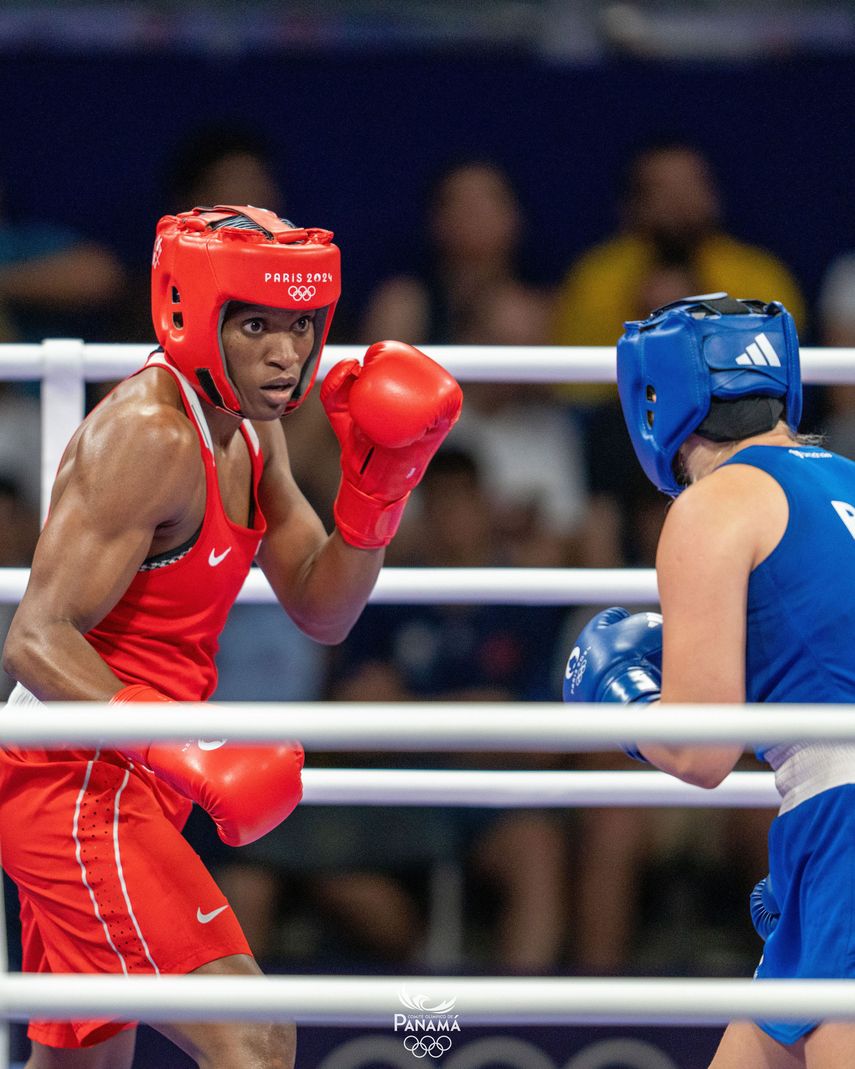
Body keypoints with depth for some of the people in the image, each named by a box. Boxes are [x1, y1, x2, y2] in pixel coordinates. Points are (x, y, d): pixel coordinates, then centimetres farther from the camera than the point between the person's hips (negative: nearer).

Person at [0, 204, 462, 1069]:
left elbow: (321, 611, 12)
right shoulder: (147, 436, -20)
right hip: (81, 788, -10)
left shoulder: (247, 428, 10)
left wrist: (378, 481, -4)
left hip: (118, 787, 10)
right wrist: (182, 756, -36)